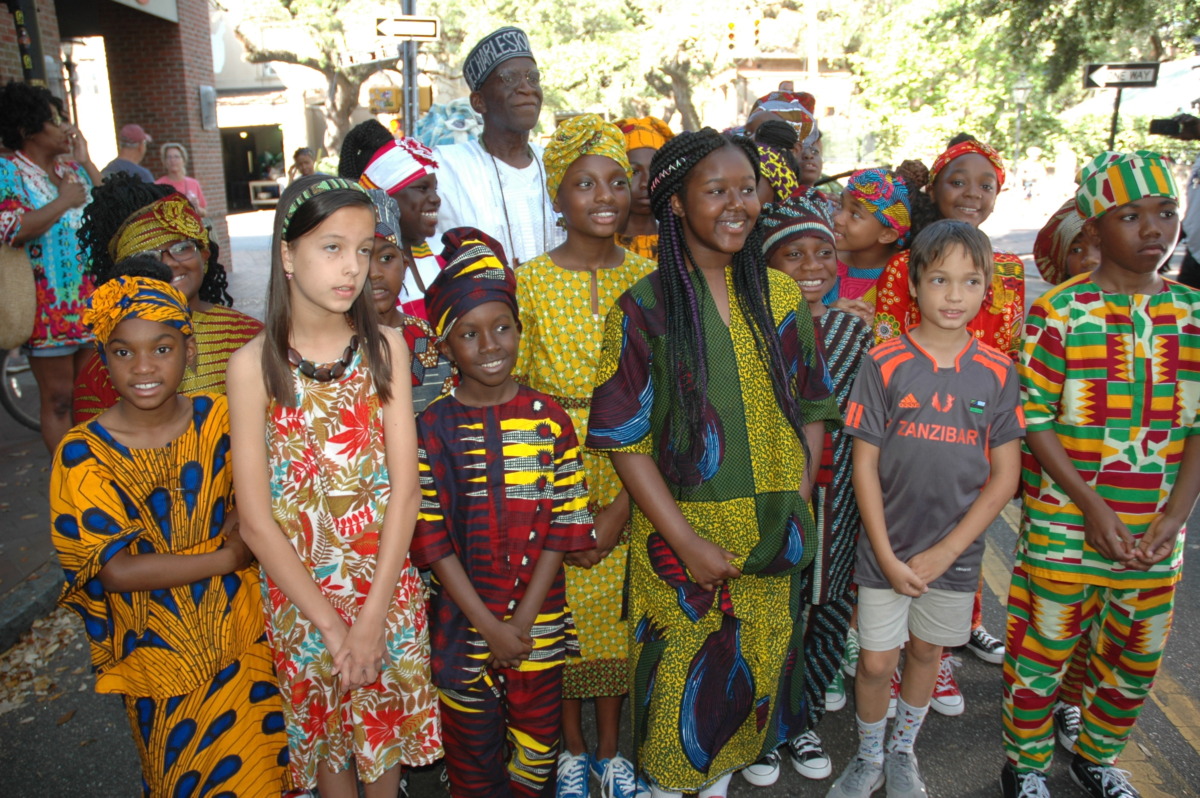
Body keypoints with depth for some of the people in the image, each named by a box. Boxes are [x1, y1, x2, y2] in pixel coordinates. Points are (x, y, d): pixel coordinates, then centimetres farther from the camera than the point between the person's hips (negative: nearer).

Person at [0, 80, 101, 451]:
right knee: (58, 399, 2)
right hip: (49, 307, -6)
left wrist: (86, 162, 4)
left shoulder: (73, 168, 12)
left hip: (91, 302, 6)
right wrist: (64, 202, -16)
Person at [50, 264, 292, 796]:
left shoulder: (219, 419, -7)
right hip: (159, 655, -1)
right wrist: (226, 558, -16)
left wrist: (244, 520, -15)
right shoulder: (84, 454, -14)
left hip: (242, 638, 2)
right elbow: (117, 571, -19)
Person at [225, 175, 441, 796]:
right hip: (298, 589, -1)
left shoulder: (384, 347, -7)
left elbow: (405, 487, -9)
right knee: (321, 724, 18)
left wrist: (372, 617, -13)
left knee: (388, 713, 17)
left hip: (387, 581, 1)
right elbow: (255, 517, -11)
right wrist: (330, 622, -12)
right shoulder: (255, 364, -12)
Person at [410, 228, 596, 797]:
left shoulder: (548, 420, -4)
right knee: (473, 752, 16)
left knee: (537, 744, 19)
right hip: (463, 621, -1)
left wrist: (524, 618, -10)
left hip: (539, 620, 1)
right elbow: (431, 535, -10)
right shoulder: (432, 428, -8)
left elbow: (565, 523, -4)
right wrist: (488, 623, -13)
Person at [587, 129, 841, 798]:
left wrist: (796, 507, -3)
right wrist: (688, 542, -14)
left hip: (772, 536, 4)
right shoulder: (644, 309, -9)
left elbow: (811, 410, 8)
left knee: (756, 669, 17)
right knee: (683, 680, 9)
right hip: (683, 533, -4)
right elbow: (625, 440, -11)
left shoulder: (781, 297, 4)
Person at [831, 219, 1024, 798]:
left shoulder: (997, 372, -4)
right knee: (876, 661, 6)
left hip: (955, 548, 2)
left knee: (926, 652, 18)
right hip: (887, 547, -2)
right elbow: (864, 465, -8)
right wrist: (887, 556, -11)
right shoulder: (885, 364, -10)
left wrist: (945, 551, -9)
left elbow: (1005, 475, -3)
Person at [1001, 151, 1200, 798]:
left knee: (1135, 660, 18)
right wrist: (1092, 506, -16)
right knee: (1042, 651, 8)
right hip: (1065, 522, -4)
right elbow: (1032, 419, -11)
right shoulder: (1059, 311, -9)